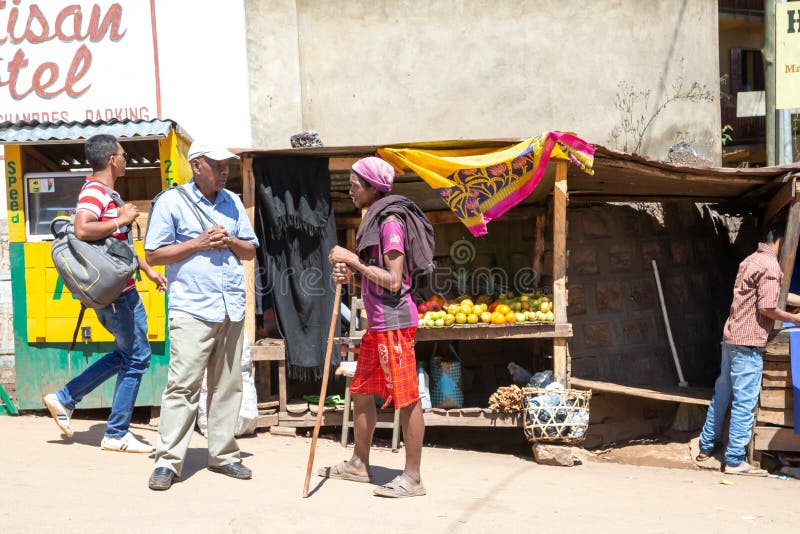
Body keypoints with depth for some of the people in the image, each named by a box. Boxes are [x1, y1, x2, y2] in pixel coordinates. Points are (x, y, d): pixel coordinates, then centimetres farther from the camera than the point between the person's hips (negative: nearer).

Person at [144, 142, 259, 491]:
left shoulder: (232, 202, 15)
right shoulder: (171, 202, 0)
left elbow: (251, 251, 19)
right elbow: (153, 254, -3)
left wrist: (230, 241, -3)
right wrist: (199, 243, -11)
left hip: (231, 309, 5)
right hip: (191, 309, -5)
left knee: (227, 385, 7)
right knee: (183, 384, -10)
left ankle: (222, 455, 16)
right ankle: (168, 461, -5)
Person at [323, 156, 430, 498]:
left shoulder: (390, 221, -13)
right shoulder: (374, 220, 16)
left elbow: (393, 281, -19)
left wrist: (353, 260, -15)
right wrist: (349, 275, 3)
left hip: (394, 320, -10)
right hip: (377, 322, 10)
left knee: (406, 397, -6)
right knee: (361, 390, 16)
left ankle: (413, 477, -2)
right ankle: (359, 464, 28)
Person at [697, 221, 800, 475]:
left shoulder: (751, 261, 17)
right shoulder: (770, 266, -13)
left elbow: (776, 295, 24)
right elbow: (767, 307, -17)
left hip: (731, 337, 9)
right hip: (749, 341, -9)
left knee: (722, 394, 18)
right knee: (744, 402, -5)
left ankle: (707, 446, 27)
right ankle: (735, 461, -3)